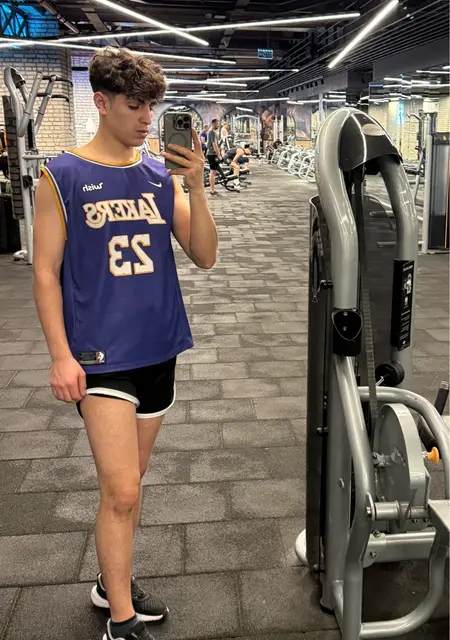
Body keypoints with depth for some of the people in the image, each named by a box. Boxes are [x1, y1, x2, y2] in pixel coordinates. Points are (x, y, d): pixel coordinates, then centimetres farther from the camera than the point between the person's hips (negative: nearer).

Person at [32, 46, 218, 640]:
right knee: (121, 492, -5)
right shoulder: (62, 176, -5)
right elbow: (45, 272, -5)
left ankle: (113, 582, 36)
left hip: (158, 349, 5)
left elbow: (204, 256, 1)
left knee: (130, 482, 17)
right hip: (100, 354, -4)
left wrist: (195, 185, -13)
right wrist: (61, 356, -12)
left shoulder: (163, 175, 4)